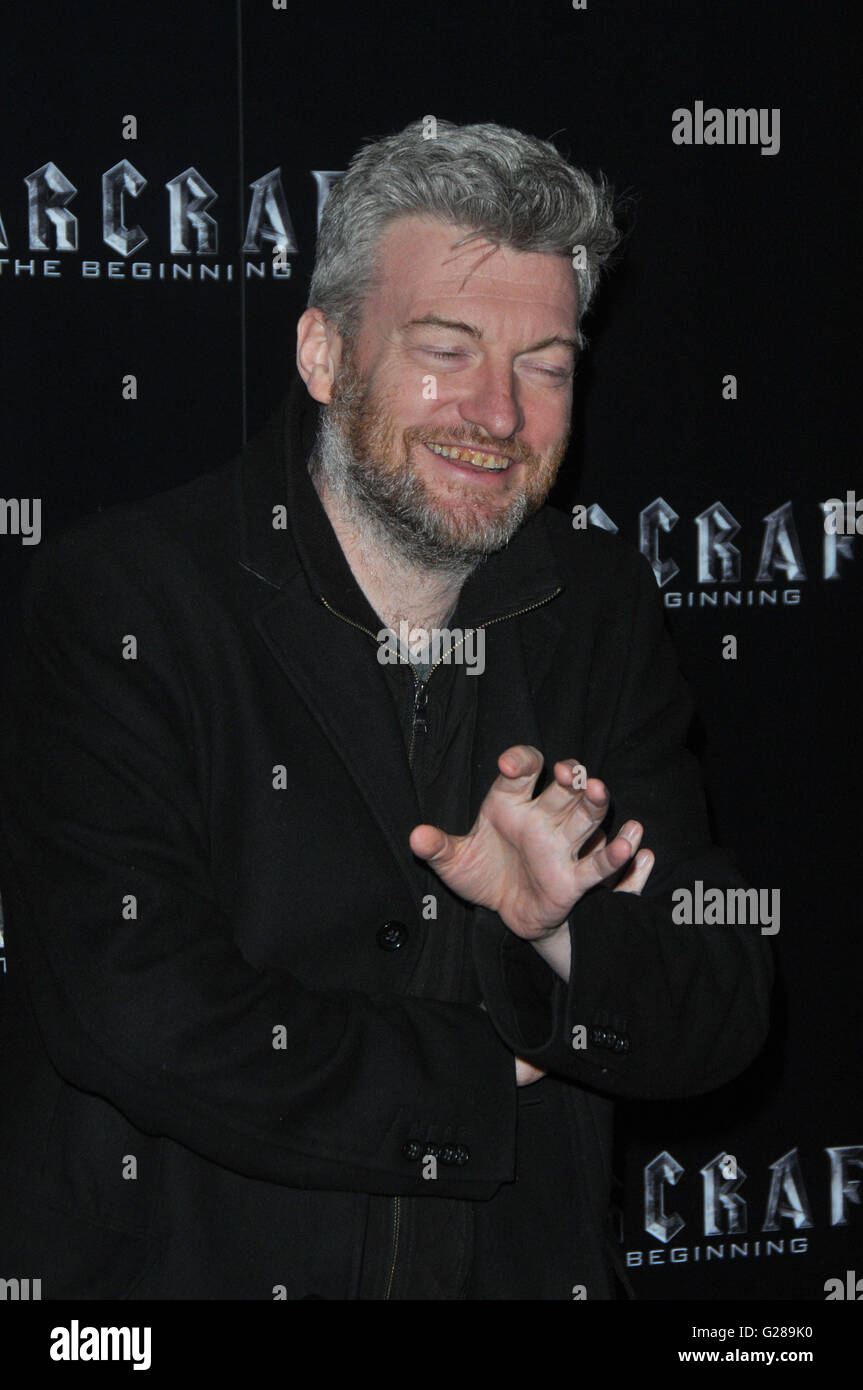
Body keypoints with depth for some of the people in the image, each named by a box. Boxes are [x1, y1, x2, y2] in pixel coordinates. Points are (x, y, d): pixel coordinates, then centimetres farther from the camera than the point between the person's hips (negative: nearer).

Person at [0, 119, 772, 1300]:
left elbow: (723, 1024, 6)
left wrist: (567, 932, -14)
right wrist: (492, 1066, -6)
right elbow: (138, 1018, -15)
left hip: (529, 1271, 4)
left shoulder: (603, 612, 7)